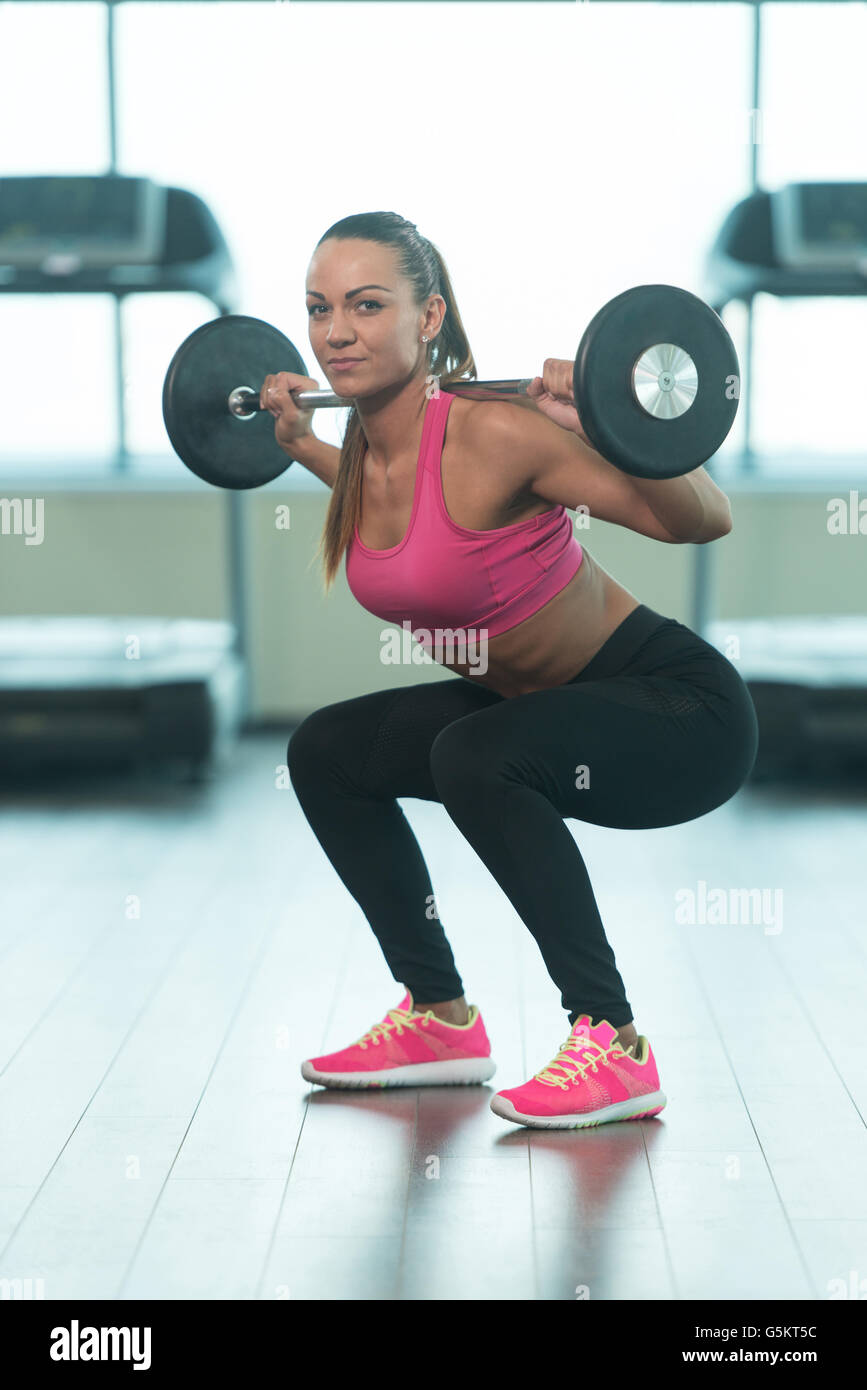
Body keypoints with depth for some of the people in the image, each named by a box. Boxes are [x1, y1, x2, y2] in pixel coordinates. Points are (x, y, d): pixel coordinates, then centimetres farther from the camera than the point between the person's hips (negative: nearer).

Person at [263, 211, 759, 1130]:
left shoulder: (489, 433, -26)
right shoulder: (364, 454, -3)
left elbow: (706, 523, -23)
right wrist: (298, 444, 20)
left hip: (683, 710, -8)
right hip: (540, 704, 9)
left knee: (475, 755, -33)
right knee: (326, 753, 8)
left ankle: (613, 1048, -20)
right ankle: (441, 1021, 16)